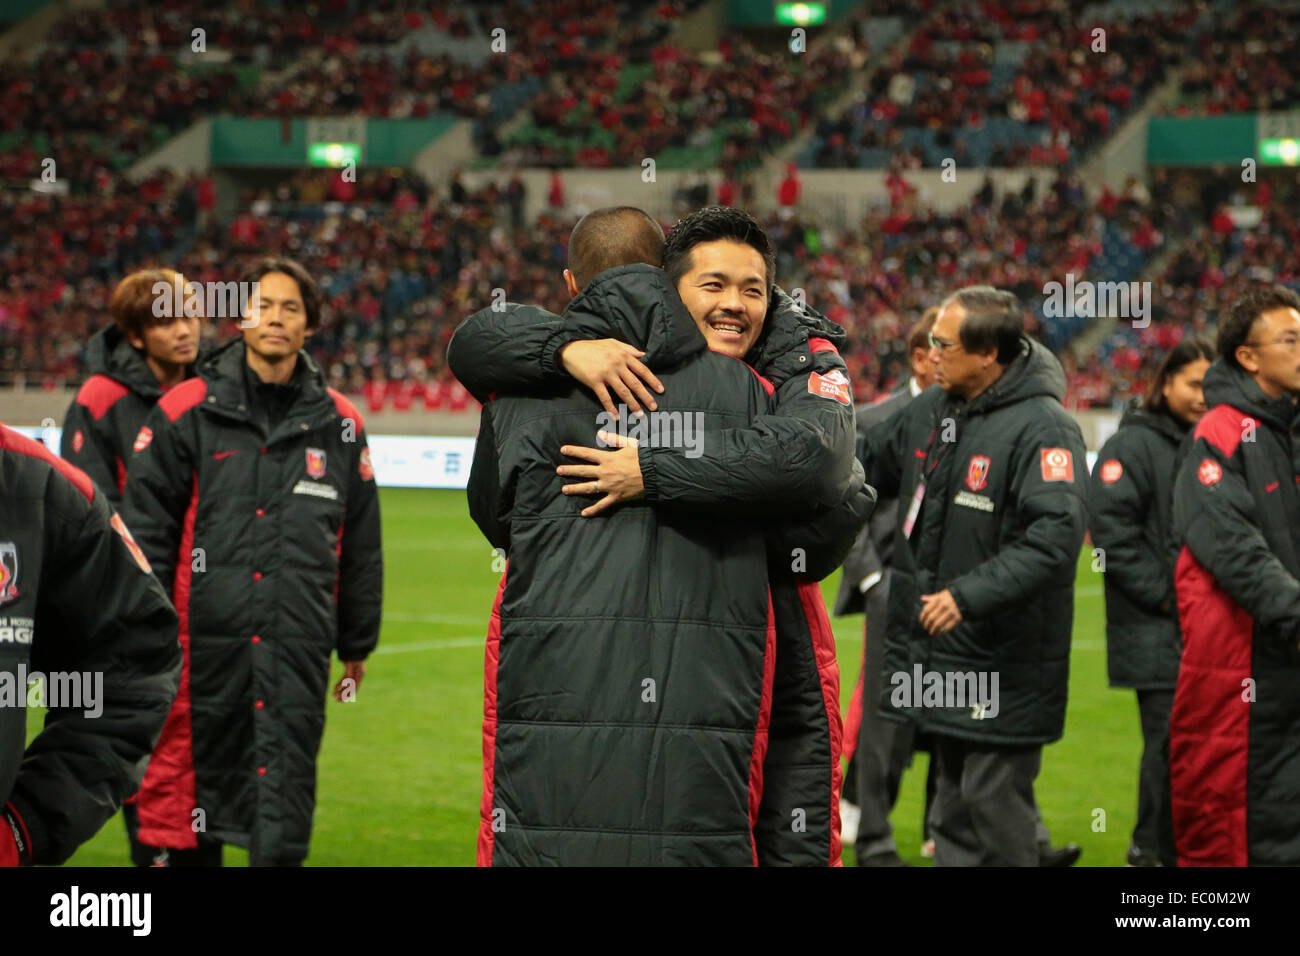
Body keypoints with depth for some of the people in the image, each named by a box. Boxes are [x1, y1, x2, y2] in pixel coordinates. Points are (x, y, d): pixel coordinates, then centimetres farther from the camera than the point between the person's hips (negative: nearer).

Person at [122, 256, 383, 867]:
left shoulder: (339, 423, 10)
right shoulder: (188, 410, 2)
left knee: (286, 779, -2)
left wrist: (357, 644, 18)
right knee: (200, 767, 4)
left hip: (299, 642, 1)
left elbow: (360, 544, 16)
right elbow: (147, 526, 3)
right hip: (207, 636, -1)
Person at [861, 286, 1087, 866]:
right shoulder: (931, 411, 8)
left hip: (1003, 664, -8)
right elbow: (865, 464, 24)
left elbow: (1056, 535, -27)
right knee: (954, 809, 16)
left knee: (994, 804, -3)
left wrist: (969, 595, -31)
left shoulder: (1042, 428, -17)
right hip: (942, 654, 8)